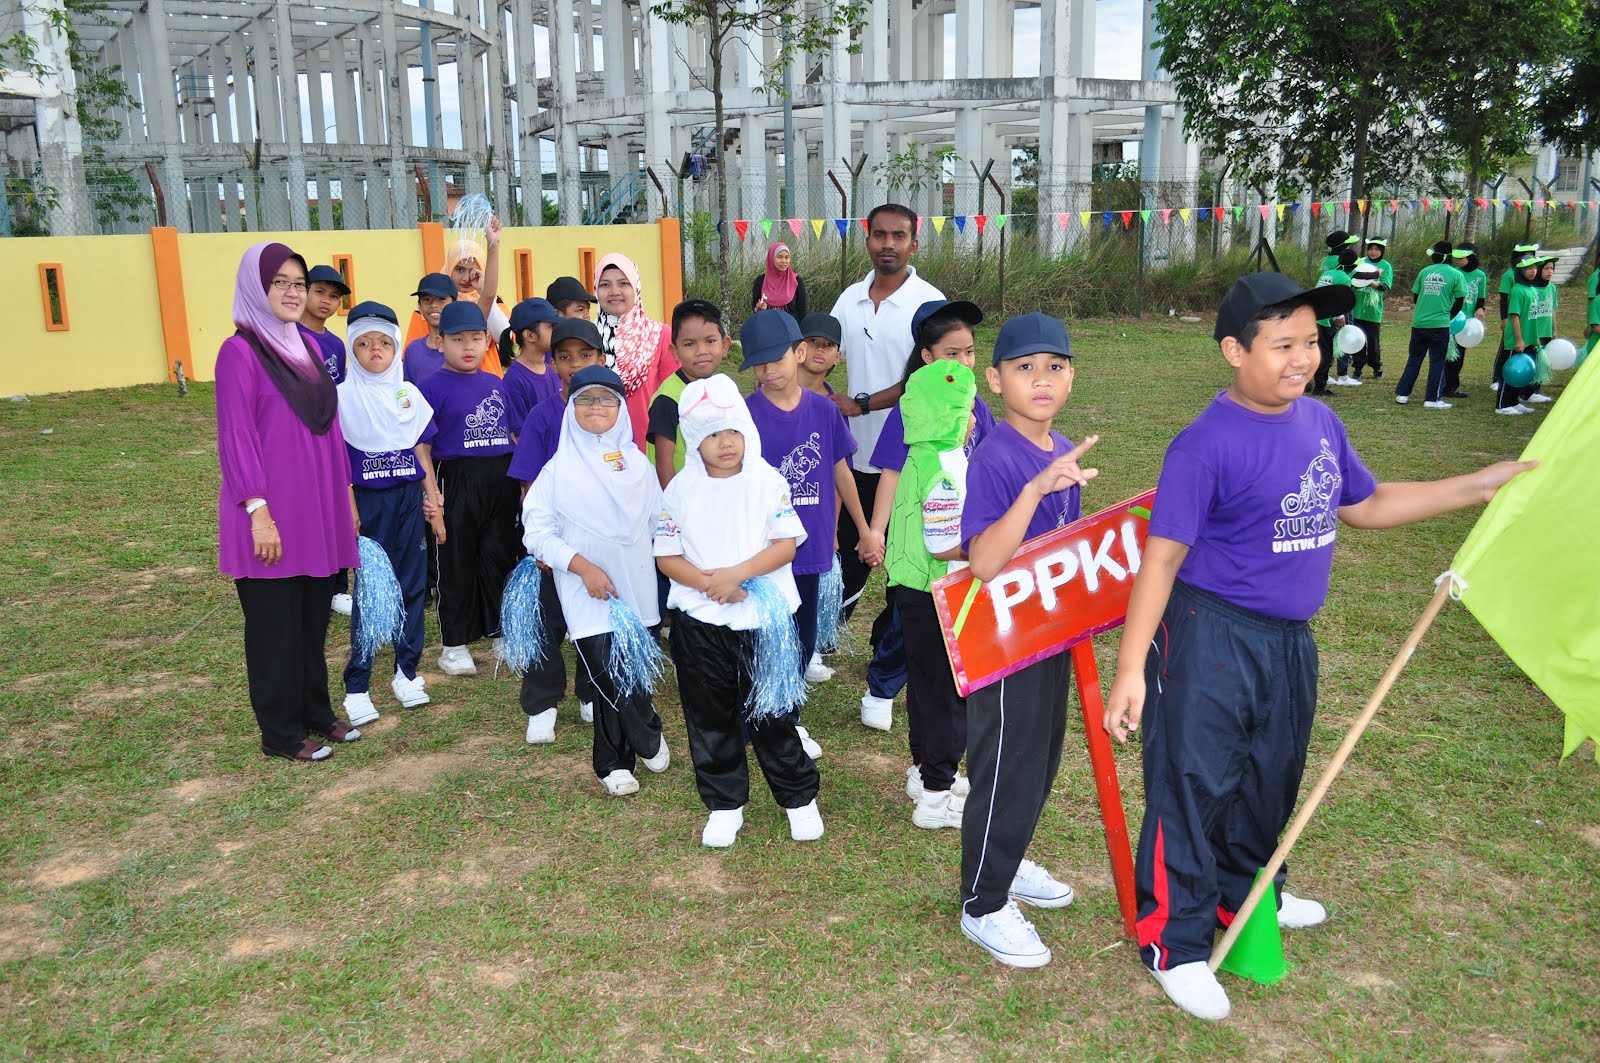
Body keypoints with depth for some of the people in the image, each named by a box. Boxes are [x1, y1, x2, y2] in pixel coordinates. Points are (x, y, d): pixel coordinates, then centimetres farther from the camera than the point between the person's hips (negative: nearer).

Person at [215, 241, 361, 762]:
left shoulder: (308, 346, 11)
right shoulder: (240, 352, -9)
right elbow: (236, 437, -13)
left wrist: (346, 494, 15)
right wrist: (258, 512, -18)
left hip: (319, 510, 7)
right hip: (273, 514, -7)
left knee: (314, 617, 14)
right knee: (276, 624, 4)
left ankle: (315, 713, 28)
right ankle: (281, 733, 16)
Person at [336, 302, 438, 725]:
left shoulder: (409, 393, 6)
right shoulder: (342, 396, -4)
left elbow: (421, 453, 10)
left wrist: (435, 502, 6)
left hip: (409, 499, 3)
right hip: (368, 502, -3)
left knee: (412, 585, 7)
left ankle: (406, 671, 19)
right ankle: (356, 685, 7)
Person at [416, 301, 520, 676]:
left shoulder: (497, 384, 12)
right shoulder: (433, 386, -4)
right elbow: (422, 446, -8)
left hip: (502, 480, 5)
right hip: (458, 482, -5)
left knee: (501, 557, 11)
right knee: (457, 563, 3)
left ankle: (499, 632, 25)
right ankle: (455, 644, 14)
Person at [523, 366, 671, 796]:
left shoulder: (637, 463, 7)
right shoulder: (560, 467, -3)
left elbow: (658, 521, 14)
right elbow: (537, 530, -6)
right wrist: (582, 566, -15)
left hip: (636, 587, 3)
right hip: (586, 593, -3)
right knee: (606, 672, -12)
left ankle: (614, 762, 27)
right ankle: (649, 737, 14)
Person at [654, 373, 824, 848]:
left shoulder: (767, 481, -4)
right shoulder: (681, 489, 0)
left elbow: (786, 544, -8)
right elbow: (667, 556, -1)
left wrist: (737, 573, -20)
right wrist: (707, 582, -17)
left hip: (763, 617, -2)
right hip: (699, 621, 2)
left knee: (771, 712, 6)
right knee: (710, 716, 11)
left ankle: (799, 797, 24)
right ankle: (724, 804, 27)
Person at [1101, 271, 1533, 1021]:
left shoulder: (1321, 423, 3)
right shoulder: (1207, 444, -19)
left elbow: (1364, 505, 17)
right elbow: (1162, 557, -20)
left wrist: (1478, 487, 12)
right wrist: (1130, 668, -22)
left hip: (1289, 639, 8)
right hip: (1210, 637, -8)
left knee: (1271, 776, 23)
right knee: (1192, 783, 1)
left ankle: (1243, 893, 47)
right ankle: (1175, 942, 17)